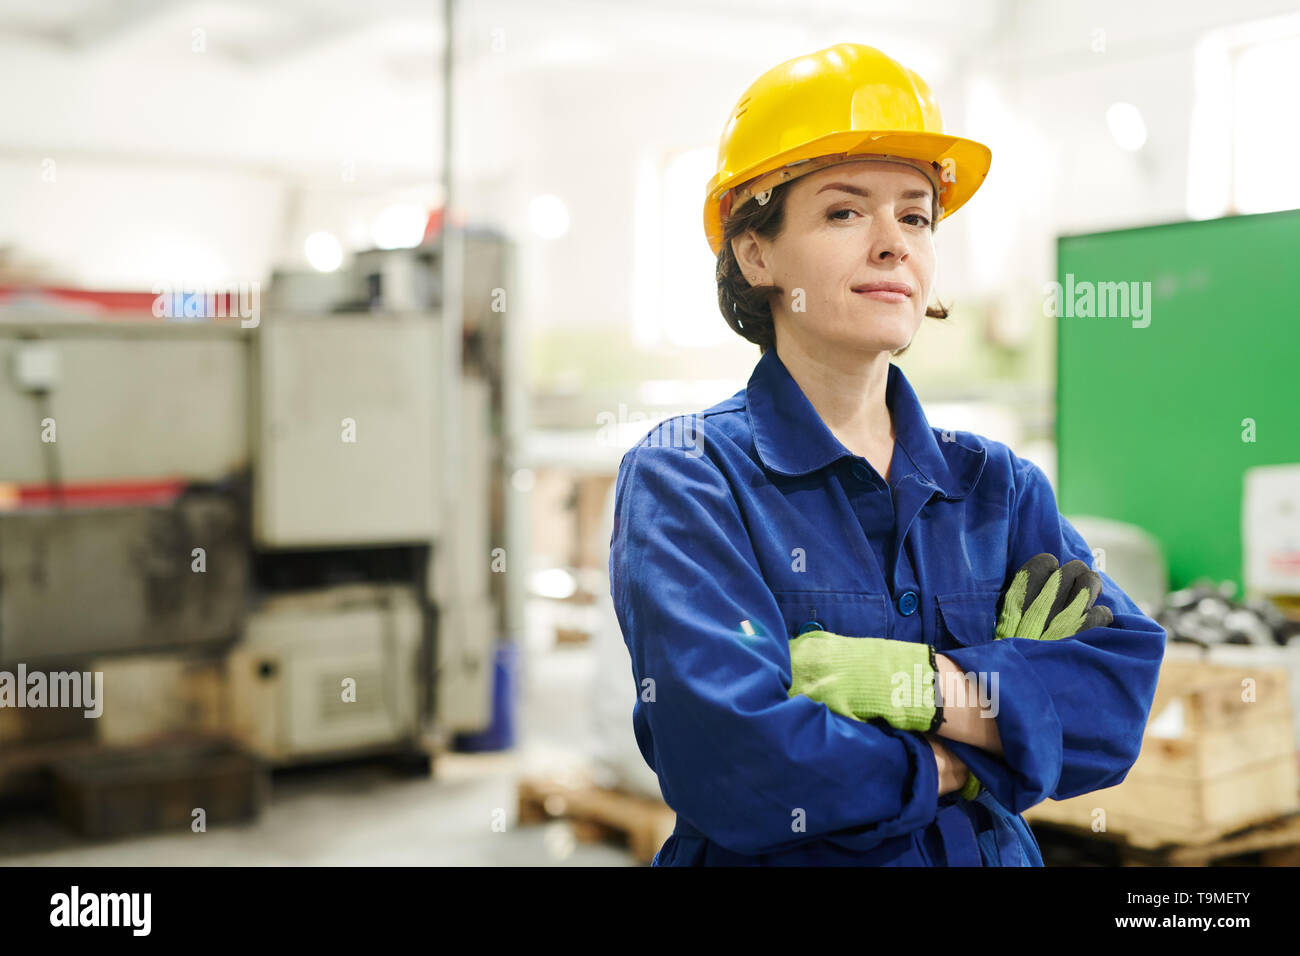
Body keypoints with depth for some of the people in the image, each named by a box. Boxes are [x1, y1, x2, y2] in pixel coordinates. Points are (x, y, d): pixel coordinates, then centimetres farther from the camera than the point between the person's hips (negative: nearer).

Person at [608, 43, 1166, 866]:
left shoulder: (999, 486, 6)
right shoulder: (685, 476, -7)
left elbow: (1125, 692, -5)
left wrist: (927, 686, -18)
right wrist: (951, 764, -8)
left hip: (990, 854, 4)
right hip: (783, 860, -3)